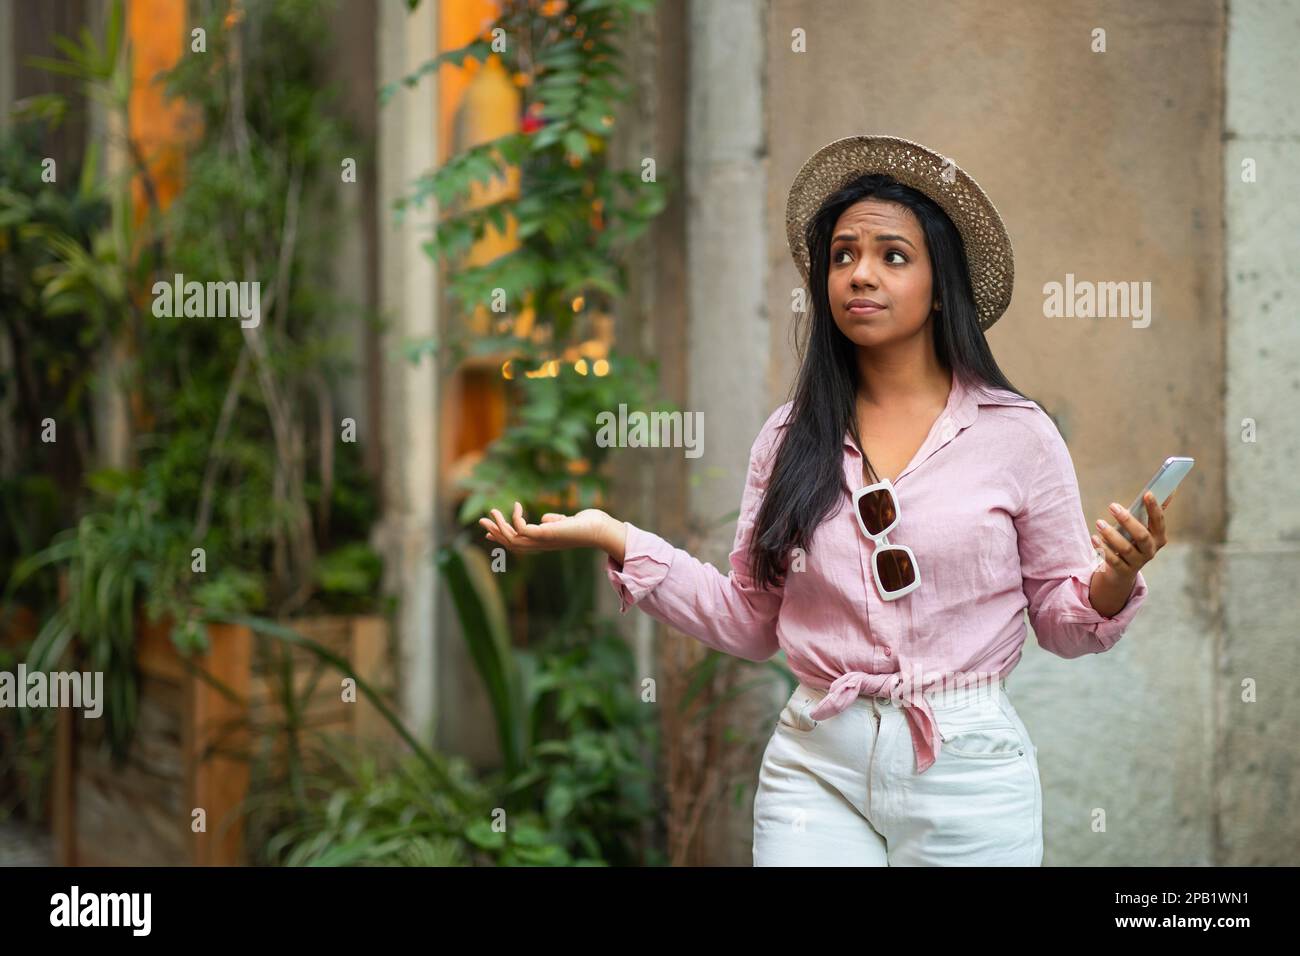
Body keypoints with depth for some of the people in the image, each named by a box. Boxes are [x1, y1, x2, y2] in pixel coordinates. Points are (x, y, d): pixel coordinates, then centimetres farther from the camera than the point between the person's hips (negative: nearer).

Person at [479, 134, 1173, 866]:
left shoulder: (1017, 434, -1)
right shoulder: (790, 439, 6)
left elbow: (1062, 623, 3)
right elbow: (750, 624, 7)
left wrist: (1116, 578, -19)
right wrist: (616, 540, -1)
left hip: (968, 775, -1)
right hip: (816, 769, 2)